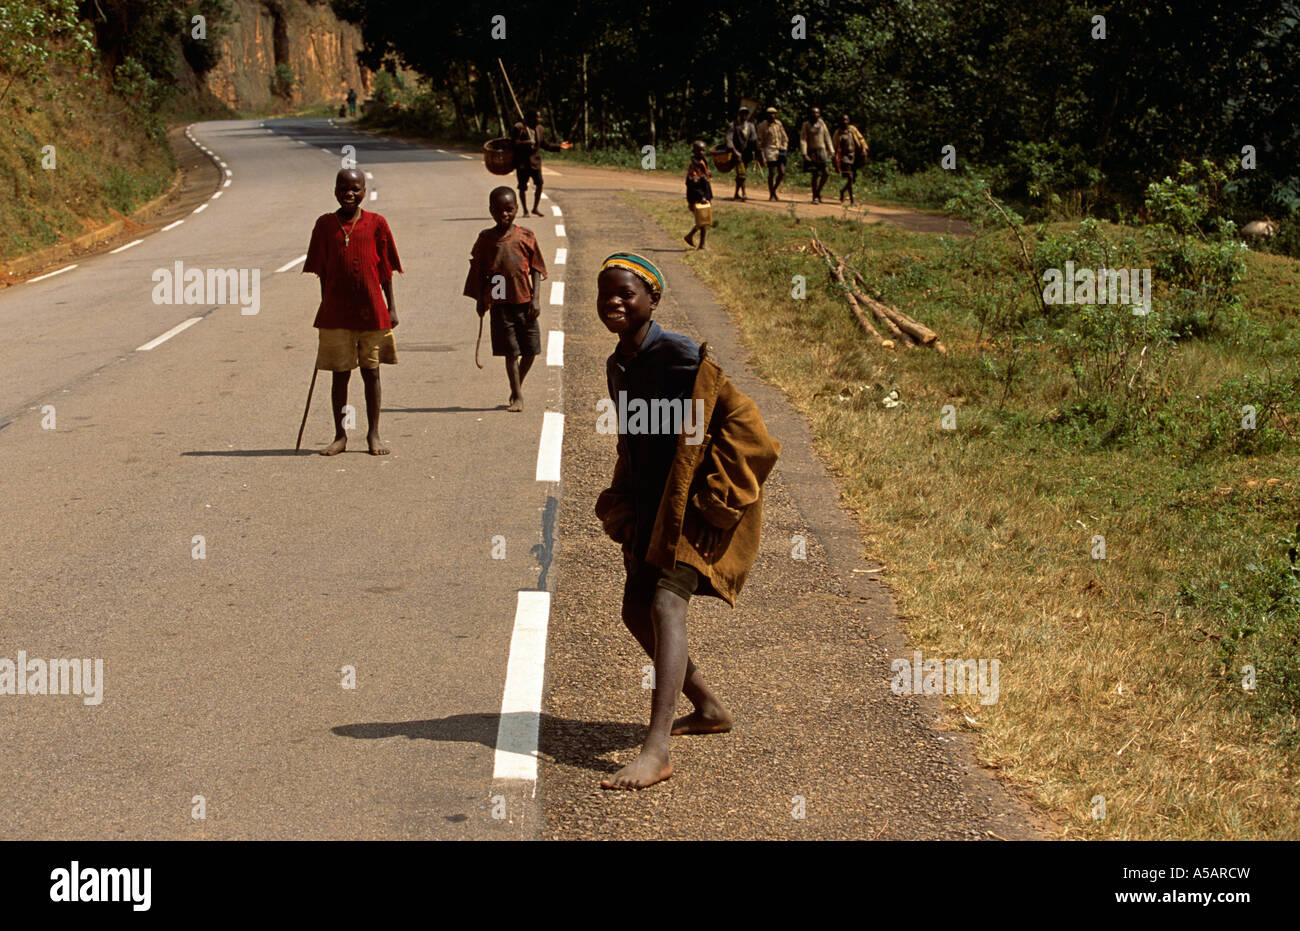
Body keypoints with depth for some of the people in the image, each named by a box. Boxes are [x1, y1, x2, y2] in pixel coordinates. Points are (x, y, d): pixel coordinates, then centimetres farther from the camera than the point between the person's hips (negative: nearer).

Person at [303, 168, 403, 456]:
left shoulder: (376, 224, 1)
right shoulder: (325, 224, 3)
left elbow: (386, 270, 5)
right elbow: (321, 271, 7)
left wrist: (391, 307, 3)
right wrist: (325, 307, 6)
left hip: (372, 311, 0)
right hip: (336, 313, 0)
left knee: (371, 372, 6)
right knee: (340, 374, 6)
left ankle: (374, 434, 15)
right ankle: (340, 435, 15)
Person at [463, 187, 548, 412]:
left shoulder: (526, 236, 3)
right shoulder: (486, 239, 2)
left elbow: (536, 269, 4)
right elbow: (478, 271, 8)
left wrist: (536, 298, -3)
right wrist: (479, 300, 4)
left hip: (524, 301, 1)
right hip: (500, 302, -1)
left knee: (530, 350, 5)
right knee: (511, 351, -2)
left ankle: (518, 386, 28)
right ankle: (517, 396, 7)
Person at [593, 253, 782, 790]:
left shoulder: (679, 357, -18)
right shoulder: (617, 366, 8)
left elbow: (741, 423, -18)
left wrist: (710, 501, -18)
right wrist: (624, 507, 14)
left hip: (696, 504, -9)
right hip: (653, 504, 9)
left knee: (665, 605, -22)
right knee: (636, 611, 13)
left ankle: (656, 752, -31)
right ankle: (709, 709, 33)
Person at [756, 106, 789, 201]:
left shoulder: (779, 124, 10)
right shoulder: (762, 126, -3)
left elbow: (784, 137, 17)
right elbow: (760, 141, -3)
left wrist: (784, 147, 5)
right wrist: (761, 154, -7)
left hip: (780, 150, 4)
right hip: (770, 151, -4)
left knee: (782, 173, -3)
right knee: (772, 173, -5)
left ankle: (774, 190, 17)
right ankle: (771, 195, 5)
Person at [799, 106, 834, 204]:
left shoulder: (822, 124, 9)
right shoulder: (806, 126, -1)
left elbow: (827, 138, 13)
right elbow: (803, 140, -6)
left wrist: (831, 152, 7)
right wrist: (804, 154, -16)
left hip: (822, 151, 3)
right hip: (812, 152, -3)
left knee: (826, 173, -7)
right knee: (815, 175, -3)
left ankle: (818, 191, 13)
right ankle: (815, 197, 7)